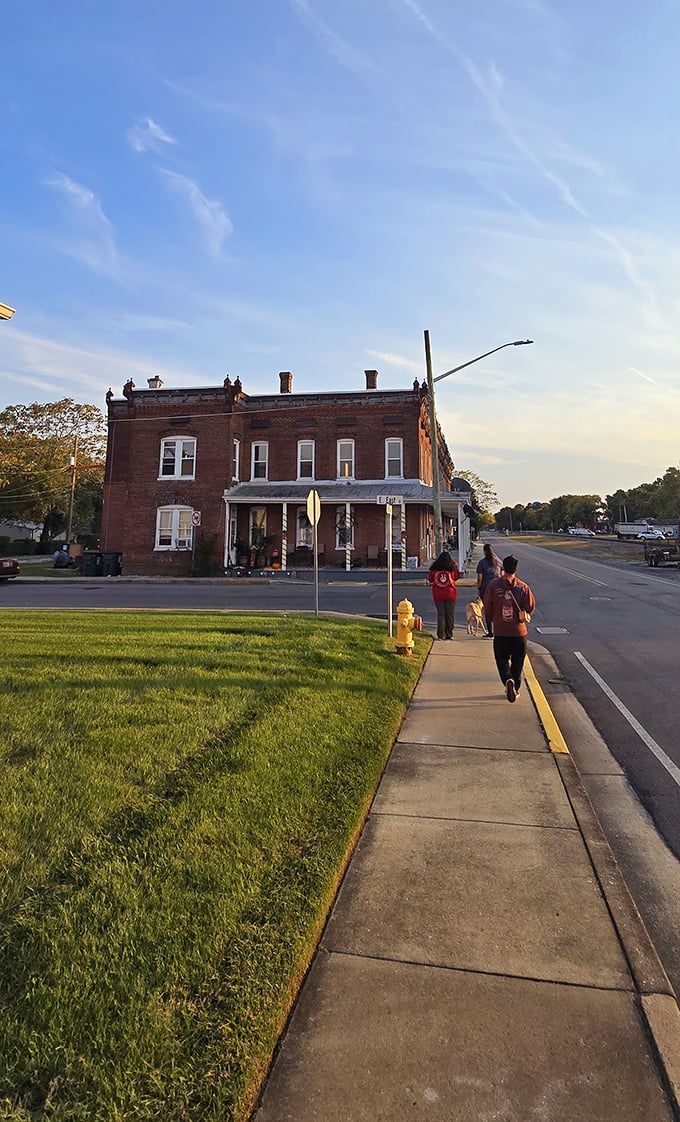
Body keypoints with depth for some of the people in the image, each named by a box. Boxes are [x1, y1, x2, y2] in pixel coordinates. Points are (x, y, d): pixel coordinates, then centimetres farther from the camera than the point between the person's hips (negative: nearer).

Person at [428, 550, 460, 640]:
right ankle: (449, 634, 10)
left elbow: (430, 579, 4)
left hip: (438, 595, 1)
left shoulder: (434, 568, -6)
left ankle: (441, 635, 4)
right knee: (449, 615, 9)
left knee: (440, 614, 8)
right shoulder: (452, 567, -7)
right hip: (450, 594, -1)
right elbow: (457, 577, 11)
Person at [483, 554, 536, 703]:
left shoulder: (494, 585, -7)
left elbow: (487, 606, -5)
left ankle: (508, 680, -16)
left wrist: (492, 620, 13)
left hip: (500, 631, -1)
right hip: (519, 630, 1)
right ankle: (515, 688, 22)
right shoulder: (523, 586, -6)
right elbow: (531, 607, -5)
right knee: (517, 662, 15)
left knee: (502, 659, 10)